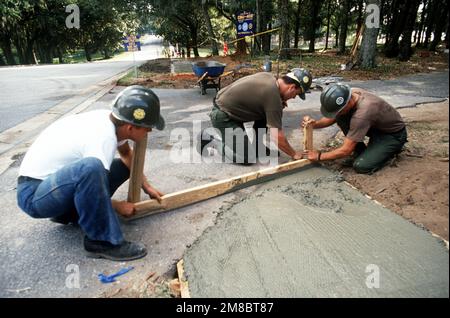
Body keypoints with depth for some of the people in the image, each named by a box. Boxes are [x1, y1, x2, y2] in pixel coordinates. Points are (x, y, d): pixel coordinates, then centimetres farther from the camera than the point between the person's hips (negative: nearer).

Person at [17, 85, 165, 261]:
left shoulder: (110, 119, -6)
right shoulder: (102, 139, -31)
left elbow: (127, 153, 13)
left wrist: (147, 187, 12)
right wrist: (119, 206, -5)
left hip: (55, 180, 9)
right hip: (33, 194, -9)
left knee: (122, 166, 11)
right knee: (91, 168, -39)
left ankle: (70, 212, 12)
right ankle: (103, 241, -19)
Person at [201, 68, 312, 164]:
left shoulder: (269, 76, 1)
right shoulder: (273, 96, -24)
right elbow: (277, 136, -23)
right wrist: (294, 154, -7)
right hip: (222, 117, -9)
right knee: (247, 158, -10)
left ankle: (256, 146, 16)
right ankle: (209, 141, 0)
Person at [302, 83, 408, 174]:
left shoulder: (362, 114, -39)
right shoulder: (350, 94, -17)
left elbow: (346, 150, -30)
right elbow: (332, 118, 0)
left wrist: (319, 156, -19)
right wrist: (315, 124, -20)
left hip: (394, 134, -7)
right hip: (377, 126, 7)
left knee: (360, 166, -24)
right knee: (341, 117, -13)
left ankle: (392, 149, 4)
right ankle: (361, 152, 3)